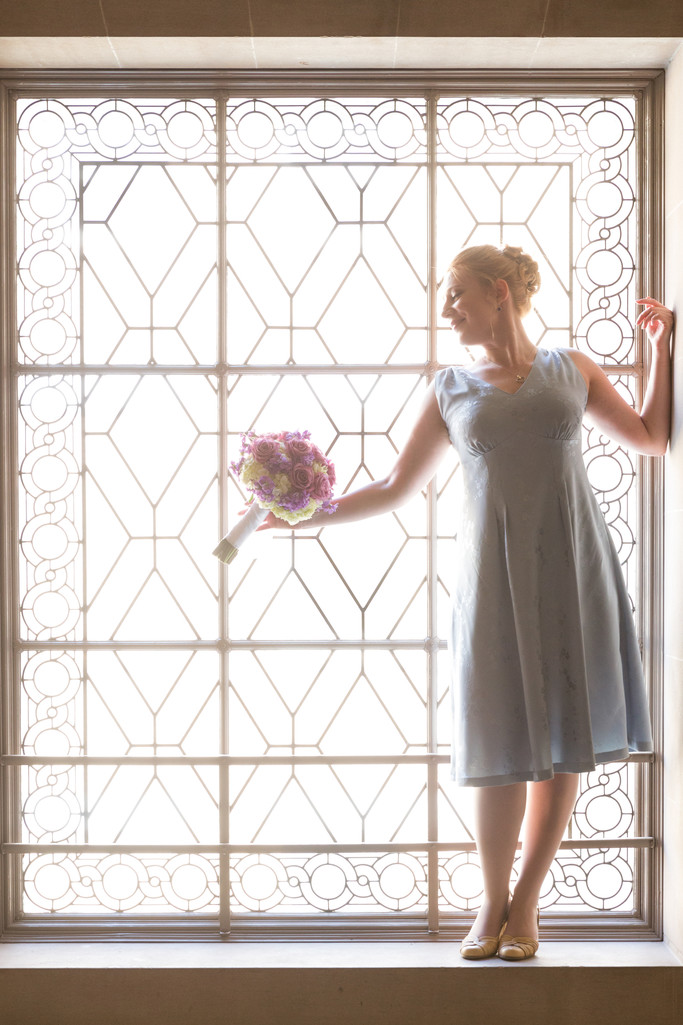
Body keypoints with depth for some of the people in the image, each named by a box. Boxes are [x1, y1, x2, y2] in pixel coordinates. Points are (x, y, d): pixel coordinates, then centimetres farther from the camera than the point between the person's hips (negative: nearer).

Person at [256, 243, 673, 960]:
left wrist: (662, 350, 12)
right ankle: (492, 902, 17)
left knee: (566, 740, 2)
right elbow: (396, 489, 11)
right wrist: (301, 518, 5)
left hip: (573, 573, 1)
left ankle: (525, 903, 17)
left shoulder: (570, 369, 11)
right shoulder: (450, 390, 10)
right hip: (495, 574, 0)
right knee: (504, 746, -2)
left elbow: (652, 438, 20)